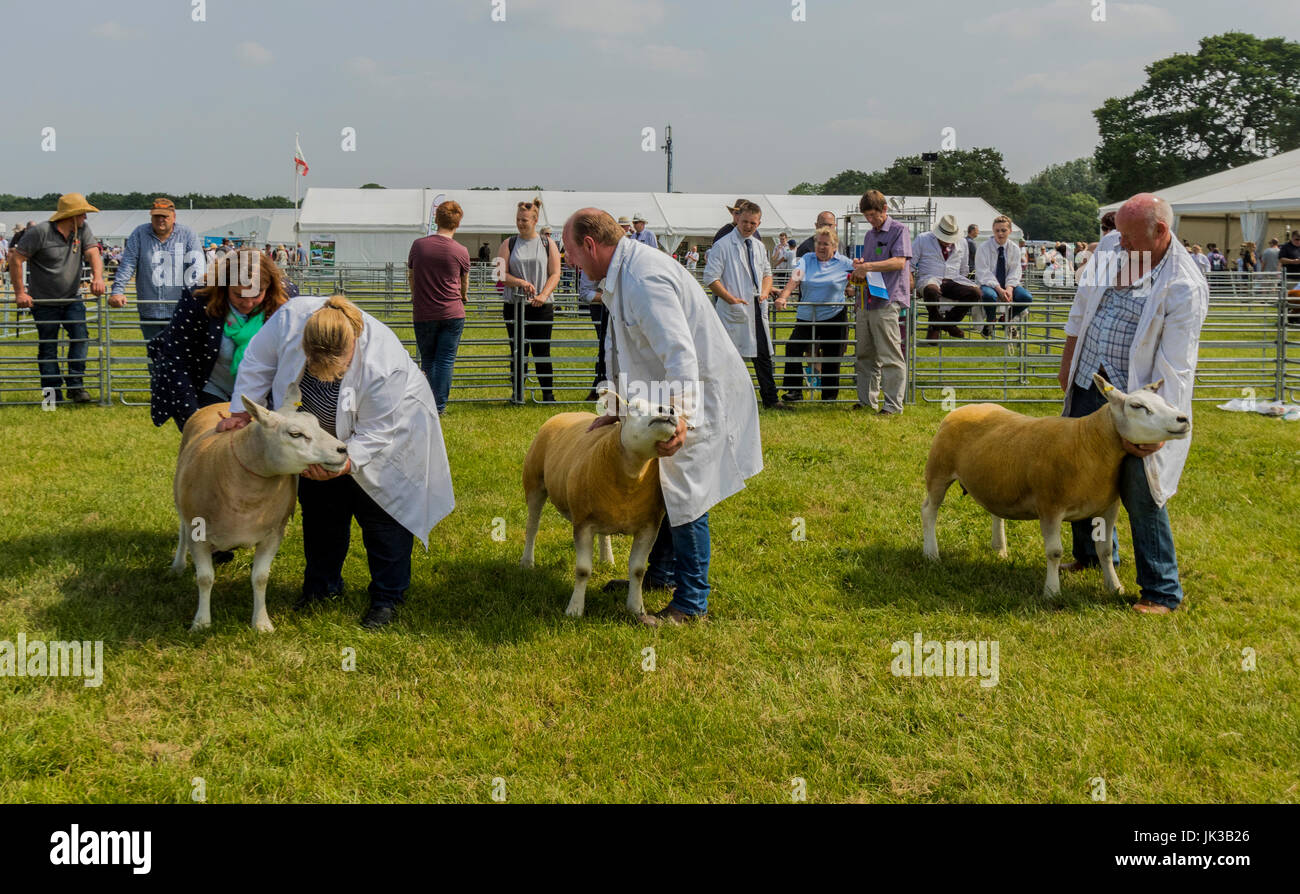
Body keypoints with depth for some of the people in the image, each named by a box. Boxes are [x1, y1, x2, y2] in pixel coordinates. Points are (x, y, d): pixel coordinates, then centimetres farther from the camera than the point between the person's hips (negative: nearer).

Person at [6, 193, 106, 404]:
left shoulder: (83, 229, -1)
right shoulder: (40, 232, -15)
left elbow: (92, 253, -12)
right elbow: (16, 258, -12)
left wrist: (97, 277, -33)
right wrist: (20, 292, -13)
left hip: (72, 299, 3)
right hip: (44, 302, -3)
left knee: (80, 336, -14)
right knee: (47, 348, 3)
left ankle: (75, 386, -6)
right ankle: (52, 394, 12)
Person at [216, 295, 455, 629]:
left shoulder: (385, 366, -42)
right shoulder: (291, 318, -31)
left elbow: (374, 434, -29)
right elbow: (258, 360, -11)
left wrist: (345, 462, -43)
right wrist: (242, 411, -14)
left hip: (390, 425, -5)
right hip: (322, 428, 5)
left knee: (378, 510, -3)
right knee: (319, 501, 11)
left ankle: (388, 597, 13)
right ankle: (322, 585, 30)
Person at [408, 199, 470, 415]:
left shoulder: (418, 245, -2)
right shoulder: (461, 251, -5)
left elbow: (410, 277, 10)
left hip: (423, 314, 1)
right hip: (452, 314, -1)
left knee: (427, 360, 14)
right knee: (446, 360, 3)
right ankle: (439, 407, 2)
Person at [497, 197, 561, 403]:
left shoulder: (548, 244, 5)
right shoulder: (509, 244, 6)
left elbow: (555, 274, 0)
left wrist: (543, 295, -15)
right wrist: (521, 282, -17)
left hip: (542, 307, -1)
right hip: (515, 306, 1)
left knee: (542, 351, 1)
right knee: (518, 351, 3)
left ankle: (548, 393, 10)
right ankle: (517, 392, 11)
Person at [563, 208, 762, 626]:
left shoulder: (644, 278, -25)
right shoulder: (623, 275, 10)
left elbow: (680, 353, -32)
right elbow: (630, 354, 19)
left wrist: (678, 417, -37)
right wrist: (617, 409, 17)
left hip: (701, 394, -11)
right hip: (671, 395, 11)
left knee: (685, 496, -6)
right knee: (663, 485, 19)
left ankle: (692, 604, 4)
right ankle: (661, 572, 35)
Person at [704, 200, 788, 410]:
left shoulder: (759, 247, 15)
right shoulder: (722, 245, -5)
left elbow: (767, 273, 26)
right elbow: (711, 278, -9)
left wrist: (765, 291, 5)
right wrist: (731, 298, -17)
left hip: (757, 309, 6)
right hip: (734, 311, -6)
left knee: (763, 355, 10)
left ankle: (770, 399, 17)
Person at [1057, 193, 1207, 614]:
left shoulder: (1185, 287, -20)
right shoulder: (1110, 249, 0)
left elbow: (1173, 367, -20)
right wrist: (1067, 362, 18)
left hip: (1136, 398, -7)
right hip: (1089, 385, 7)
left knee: (1140, 494, -6)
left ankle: (1162, 591, 8)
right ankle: (1094, 554, 43)